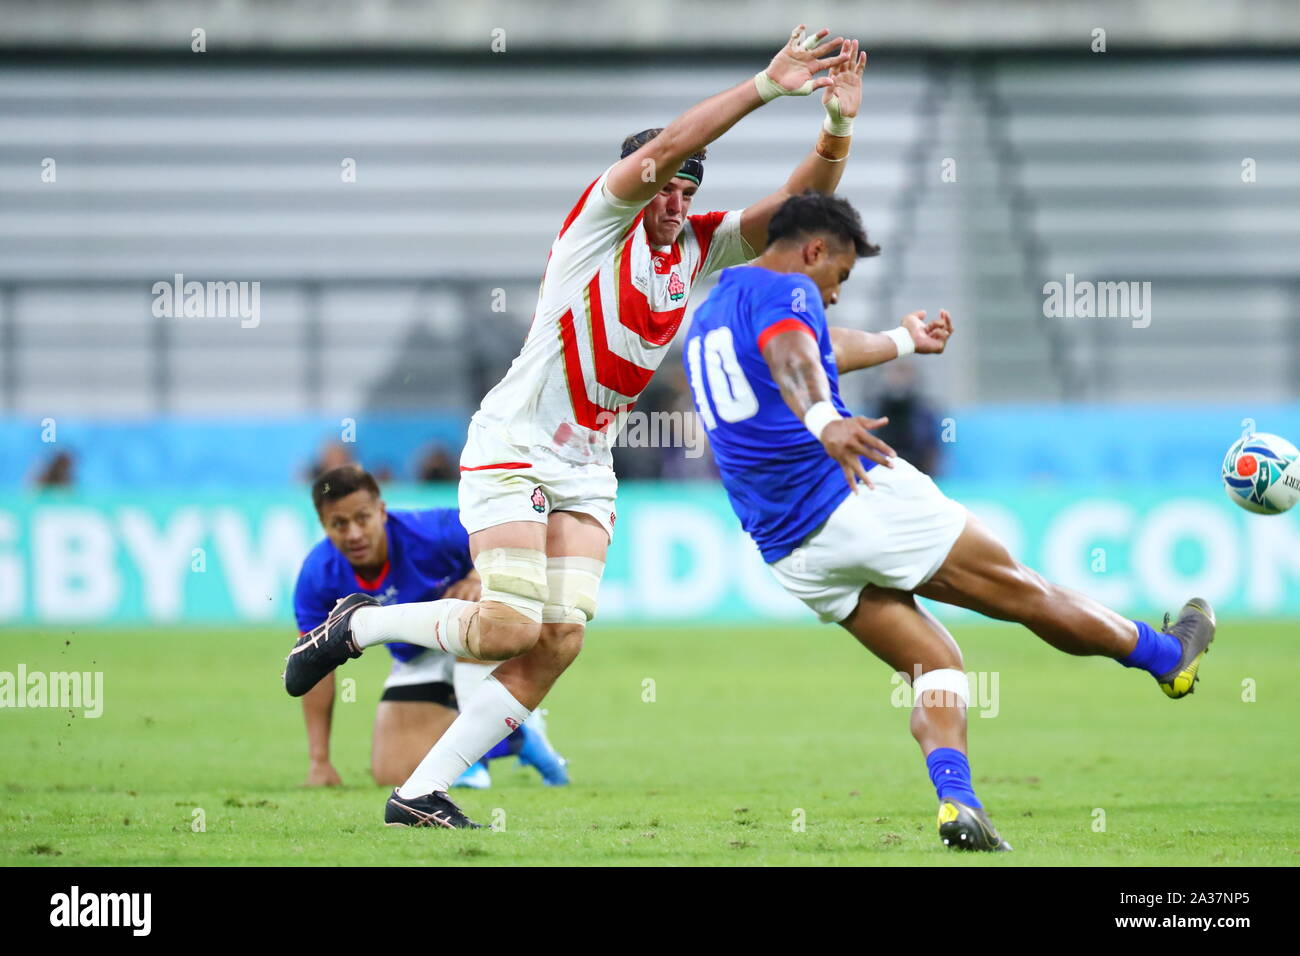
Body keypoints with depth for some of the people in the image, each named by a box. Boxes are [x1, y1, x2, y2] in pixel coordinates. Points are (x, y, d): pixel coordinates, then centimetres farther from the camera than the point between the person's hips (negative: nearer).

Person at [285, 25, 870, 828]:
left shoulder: (701, 249, 7)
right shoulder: (599, 225, -11)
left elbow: (802, 200, 1)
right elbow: (664, 149, -28)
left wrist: (838, 126, -18)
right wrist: (767, 85, -34)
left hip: (587, 470, 7)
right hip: (513, 448, -7)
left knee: (560, 643, -8)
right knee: (514, 626, -19)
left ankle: (420, 794, -2)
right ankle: (357, 625, 7)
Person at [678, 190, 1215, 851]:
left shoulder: (707, 317, 23)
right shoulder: (784, 291, -6)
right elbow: (792, 357, -31)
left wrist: (902, 340, 58)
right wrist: (824, 420, -52)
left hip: (788, 550, 8)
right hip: (859, 499, -8)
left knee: (934, 664, 8)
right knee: (1019, 590, 9)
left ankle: (955, 799, -16)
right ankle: (1168, 655, 25)